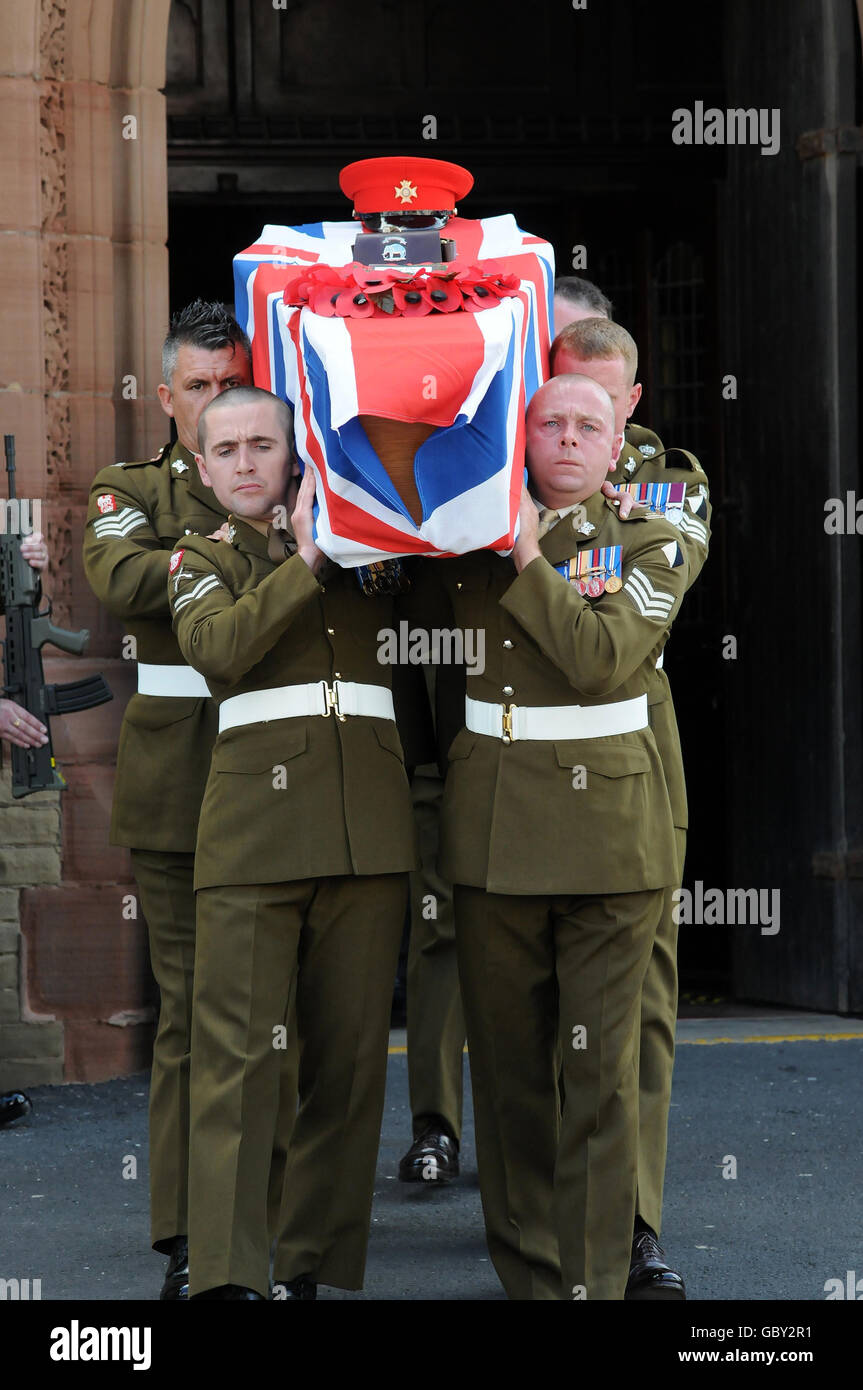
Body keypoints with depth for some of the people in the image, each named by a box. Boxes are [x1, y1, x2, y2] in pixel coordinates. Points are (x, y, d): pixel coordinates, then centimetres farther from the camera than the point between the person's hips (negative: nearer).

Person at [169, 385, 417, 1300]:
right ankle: (224, 1274, -11)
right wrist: (304, 565, -11)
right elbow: (215, 648, -7)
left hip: (367, 828, 2)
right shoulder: (204, 560, 12)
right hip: (255, 823, -2)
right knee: (237, 1051, -9)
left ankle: (315, 1263, 8)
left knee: (350, 1053, 2)